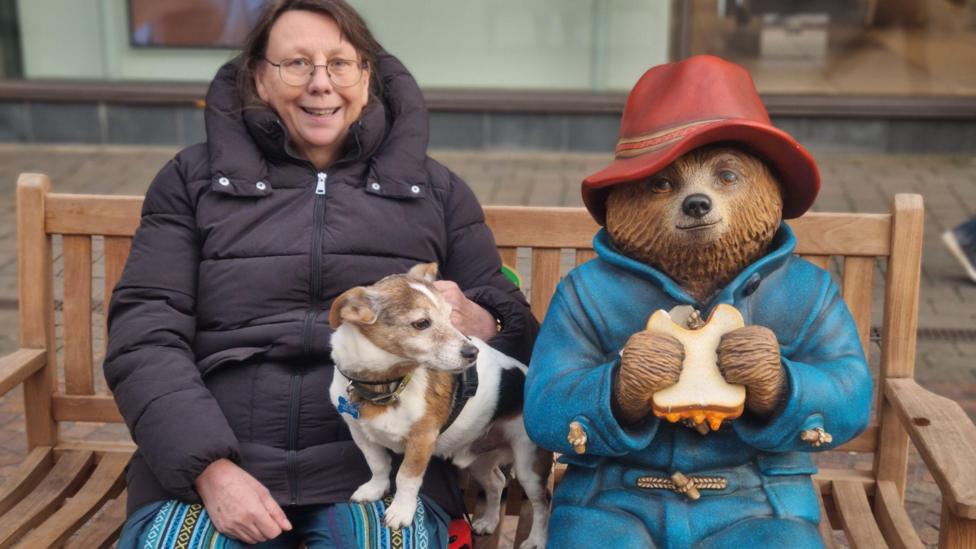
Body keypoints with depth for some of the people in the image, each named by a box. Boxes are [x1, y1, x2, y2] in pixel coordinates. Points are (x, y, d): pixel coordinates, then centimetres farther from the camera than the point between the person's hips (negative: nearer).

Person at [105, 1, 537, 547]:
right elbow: (144, 338, 3)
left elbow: (515, 334, 13)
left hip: (379, 463, 0)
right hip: (208, 457, 0)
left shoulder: (435, 188, 14)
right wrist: (209, 467, -13)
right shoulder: (194, 178, 12)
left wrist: (478, 326, -12)